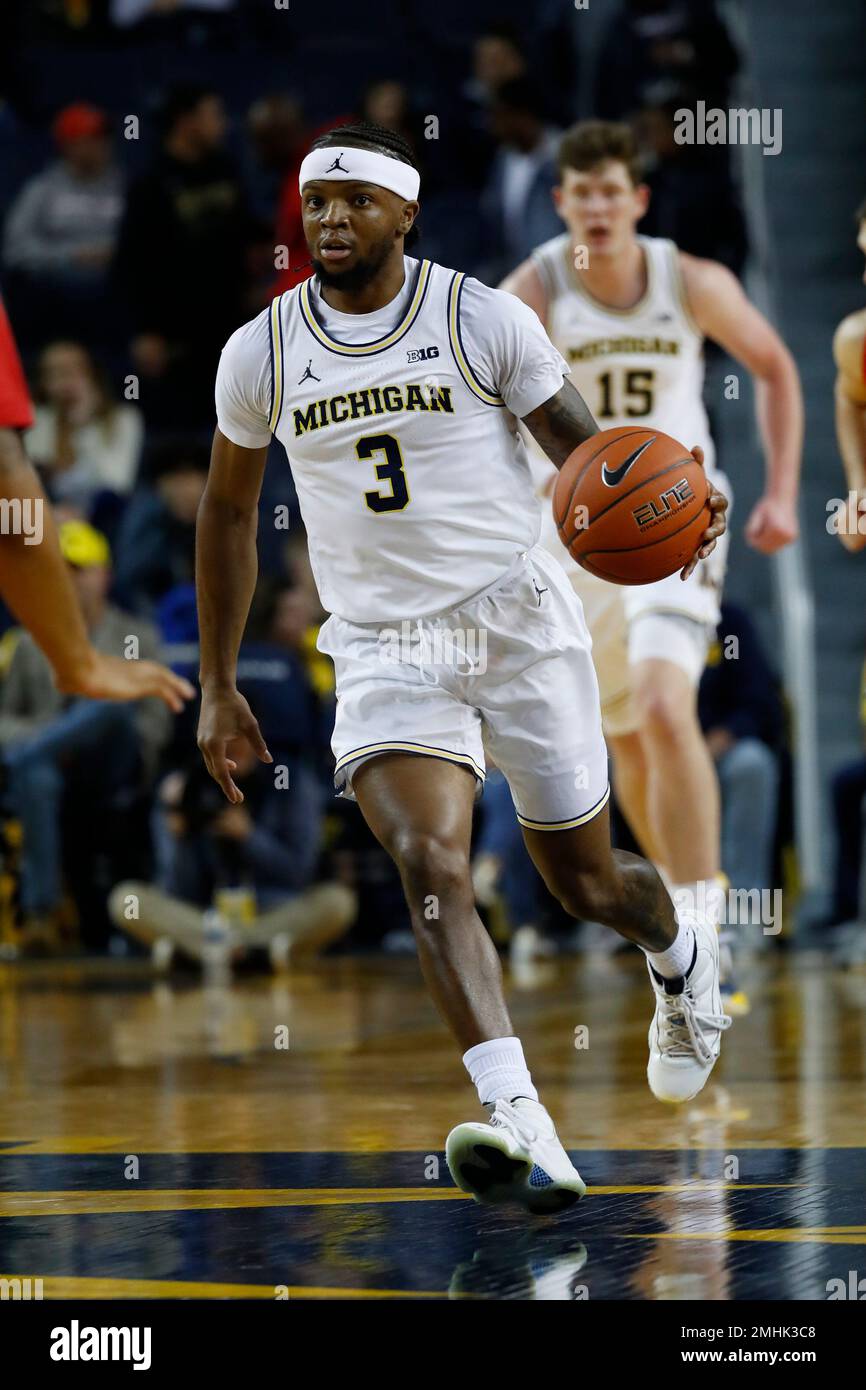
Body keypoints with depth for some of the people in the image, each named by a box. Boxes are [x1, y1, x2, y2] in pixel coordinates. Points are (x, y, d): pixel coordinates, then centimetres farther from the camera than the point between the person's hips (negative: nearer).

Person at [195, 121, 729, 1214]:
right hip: (383, 646, 1)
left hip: (518, 623, -1)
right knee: (428, 861, -24)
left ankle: (681, 957, 50)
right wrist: (217, 689, 14)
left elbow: (585, 447, -1)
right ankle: (521, 1129, -36)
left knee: (583, 878, 12)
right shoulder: (262, 354, 1)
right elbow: (228, 514, 14)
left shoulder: (486, 320, -6)